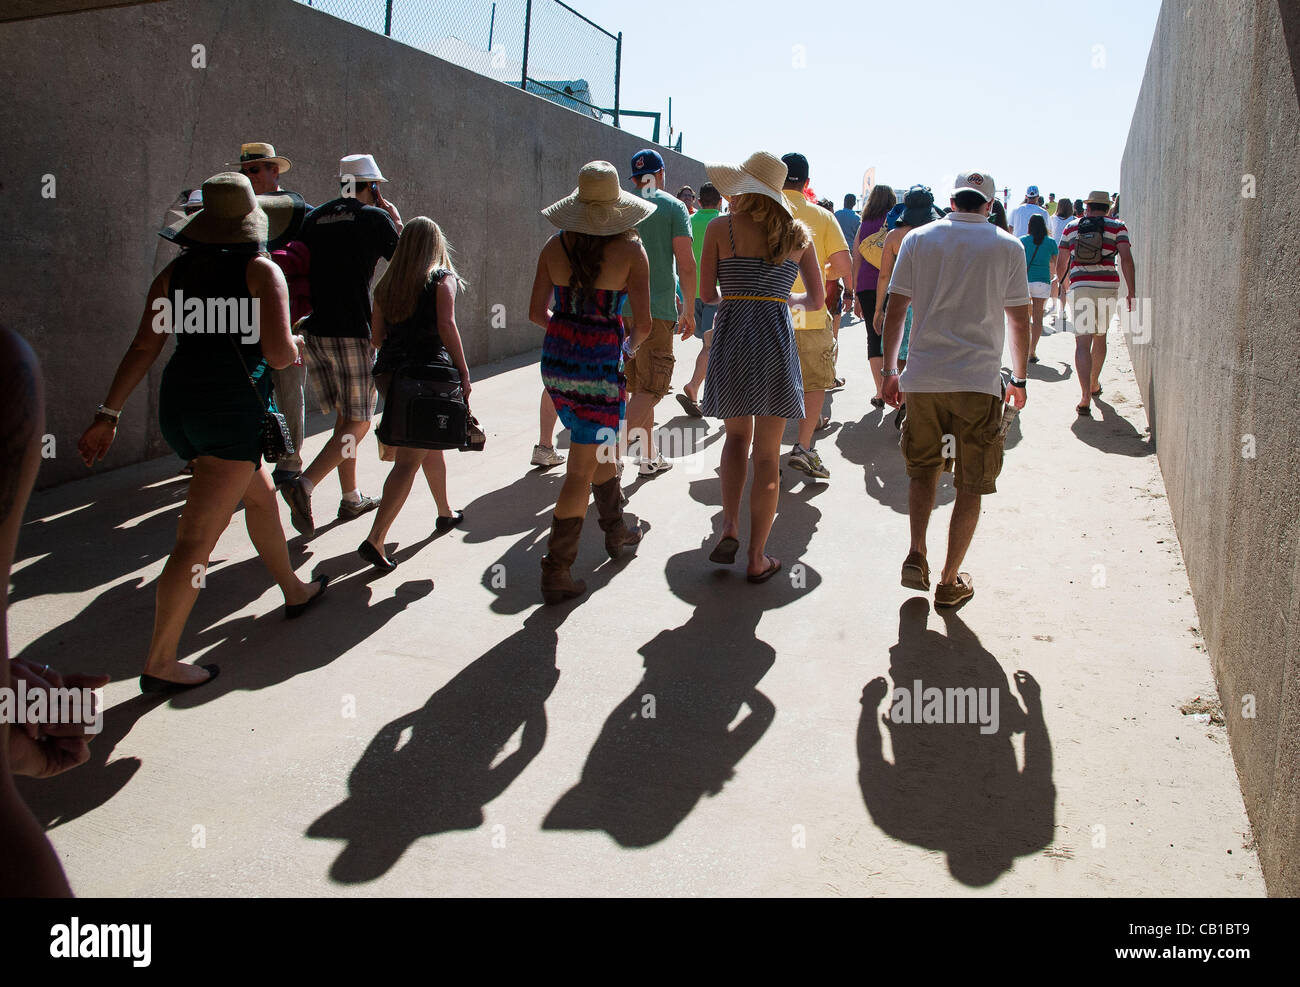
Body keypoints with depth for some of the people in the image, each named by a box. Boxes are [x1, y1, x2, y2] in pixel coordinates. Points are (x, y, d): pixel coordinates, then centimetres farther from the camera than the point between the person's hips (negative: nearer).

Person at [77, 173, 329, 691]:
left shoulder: (176, 272, 11)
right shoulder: (261, 270, -5)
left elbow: (143, 347, 6)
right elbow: (278, 353, -15)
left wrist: (108, 414, 8)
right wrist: (295, 346, 8)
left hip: (178, 402, 8)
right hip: (232, 403, -8)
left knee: (260, 492, 28)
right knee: (197, 540, -7)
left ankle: (294, 590, 44)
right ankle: (159, 663, -5)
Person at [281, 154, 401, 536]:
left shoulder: (313, 217, 13)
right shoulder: (376, 217, -3)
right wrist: (396, 220, 16)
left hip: (314, 332, 6)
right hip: (353, 332, -6)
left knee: (344, 416, 18)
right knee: (358, 422, 0)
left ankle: (351, 497, 22)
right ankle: (304, 485, -18)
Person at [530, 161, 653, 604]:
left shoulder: (555, 246, 0)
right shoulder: (629, 248, -10)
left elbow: (537, 311, 4)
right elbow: (644, 324, -13)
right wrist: (632, 344, 9)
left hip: (556, 357, 5)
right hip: (602, 361, -5)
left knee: (601, 446, 26)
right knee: (582, 471, 0)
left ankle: (616, 530, 42)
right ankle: (556, 572, 2)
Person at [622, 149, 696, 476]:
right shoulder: (673, 207, -2)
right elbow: (686, 264, -9)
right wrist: (689, 311, -1)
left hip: (621, 310, 5)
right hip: (658, 309, -5)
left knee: (638, 385, 16)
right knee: (651, 388, -3)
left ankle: (649, 457, 23)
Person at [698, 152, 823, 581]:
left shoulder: (720, 228, -1)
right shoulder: (798, 233, 6)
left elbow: (706, 294, 1)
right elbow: (817, 301, 8)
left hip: (731, 336, -1)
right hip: (777, 339, 1)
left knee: (738, 434, 22)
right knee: (767, 454, 7)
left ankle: (729, 528, 4)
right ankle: (757, 558, 11)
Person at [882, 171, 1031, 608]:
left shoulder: (918, 239, 5)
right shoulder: (1008, 247, 2)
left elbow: (894, 310, 4)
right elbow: (1020, 320, 4)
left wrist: (889, 369, 11)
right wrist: (1019, 379, 15)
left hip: (922, 378, 2)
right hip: (979, 381, -2)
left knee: (922, 471, 20)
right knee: (970, 486, 8)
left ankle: (916, 555, 4)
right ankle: (949, 581, 12)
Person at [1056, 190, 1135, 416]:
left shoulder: (1072, 226, 10)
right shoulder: (1117, 226, 6)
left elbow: (1060, 264, 12)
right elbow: (1126, 258, -6)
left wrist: (1064, 284, 31)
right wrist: (1131, 292, -3)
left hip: (1080, 286, -1)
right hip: (1108, 286, 1)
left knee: (1083, 342, -7)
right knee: (1100, 336, 22)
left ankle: (1086, 397, -23)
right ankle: (1094, 384, 40)